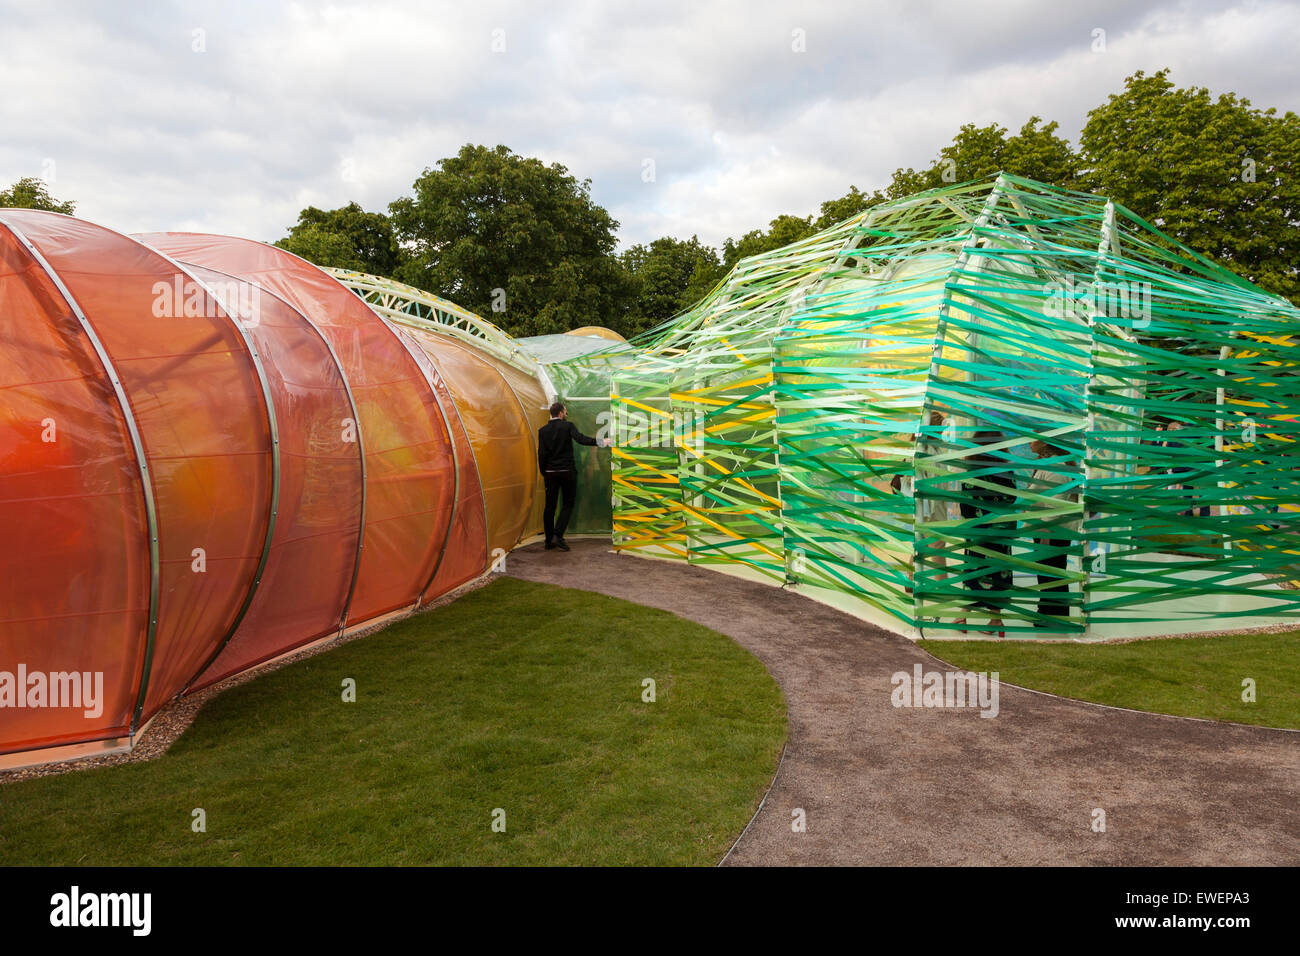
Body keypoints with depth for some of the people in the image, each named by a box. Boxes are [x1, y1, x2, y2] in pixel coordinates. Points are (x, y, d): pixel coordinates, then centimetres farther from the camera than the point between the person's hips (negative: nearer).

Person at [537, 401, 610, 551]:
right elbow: (580, 439, -21)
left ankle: (549, 541, 12)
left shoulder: (543, 430, 3)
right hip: (567, 471, -3)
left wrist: (543, 473, 8)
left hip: (550, 473, 3)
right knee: (568, 504, 6)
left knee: (550, 506, 9)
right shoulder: (568, 426, -6)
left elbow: (542, 453, 0)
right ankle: (557, 535, -8)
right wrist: (599, 442, -17)